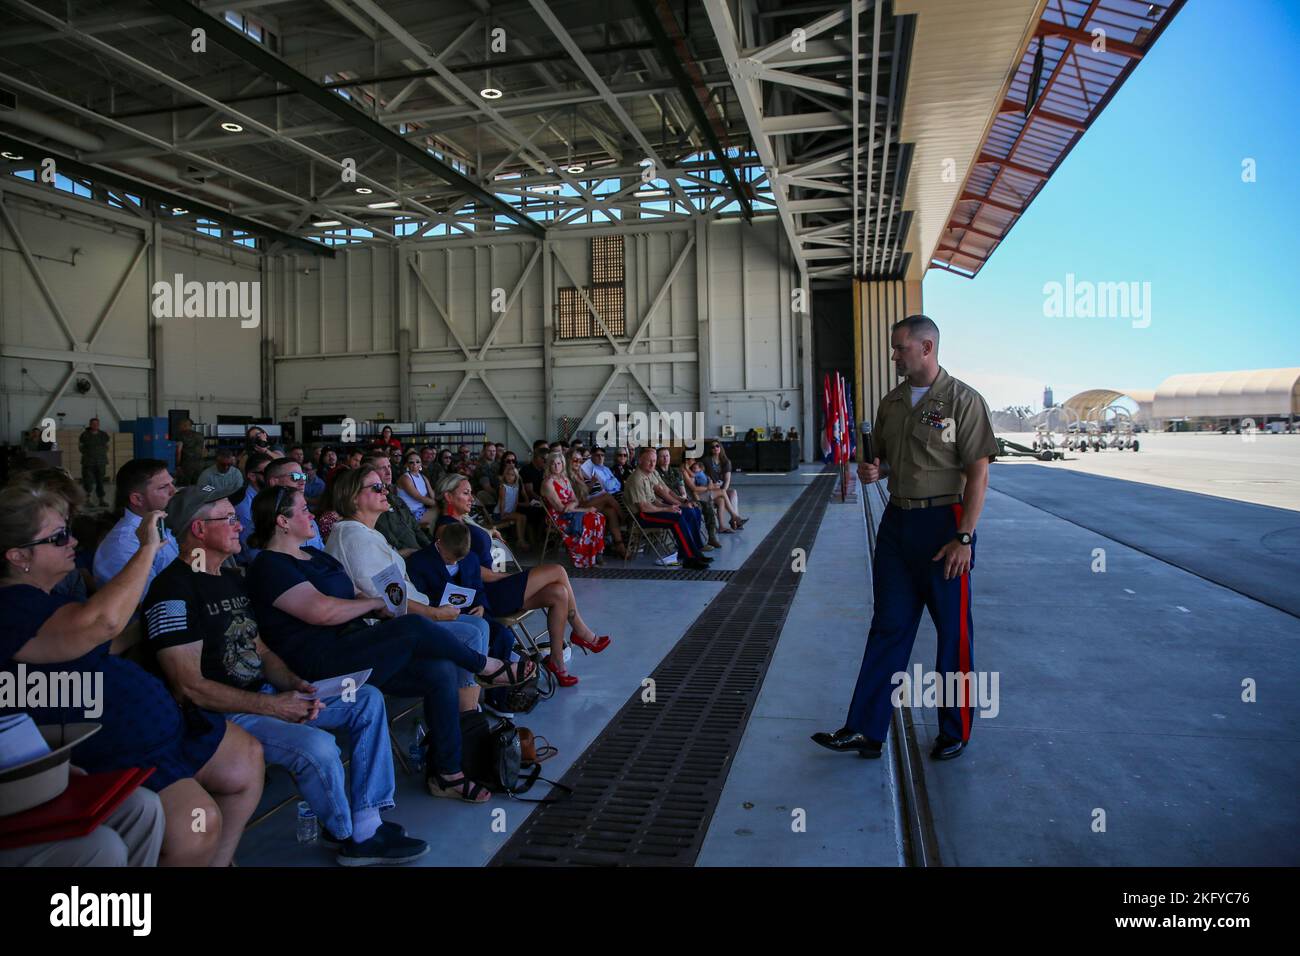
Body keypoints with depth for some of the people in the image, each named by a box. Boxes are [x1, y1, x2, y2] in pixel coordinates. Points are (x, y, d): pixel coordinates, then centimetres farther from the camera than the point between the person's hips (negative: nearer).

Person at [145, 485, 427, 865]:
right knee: (317, 746, -33)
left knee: (368, 700, 2)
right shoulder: (174, 589, -16)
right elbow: (189, 687, -21)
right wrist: (273, 706, -20)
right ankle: (349, 835, -2)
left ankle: (367, 826, -3)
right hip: (220, 716, -10)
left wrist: (293, 684, -4)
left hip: (261, 695, 10)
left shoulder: (232, 579, 14)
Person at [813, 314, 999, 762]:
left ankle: (955, 732, 23)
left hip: (943, 523, -6)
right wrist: (872, 470, -1)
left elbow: (978, 474, -12)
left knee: (952, 632, 6)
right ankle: (865, 730, 11)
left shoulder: (962, 399, -9)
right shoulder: (891, 402, 10)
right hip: (896, 522, 6)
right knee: (888, 628, 7)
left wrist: (964, 537, -17)